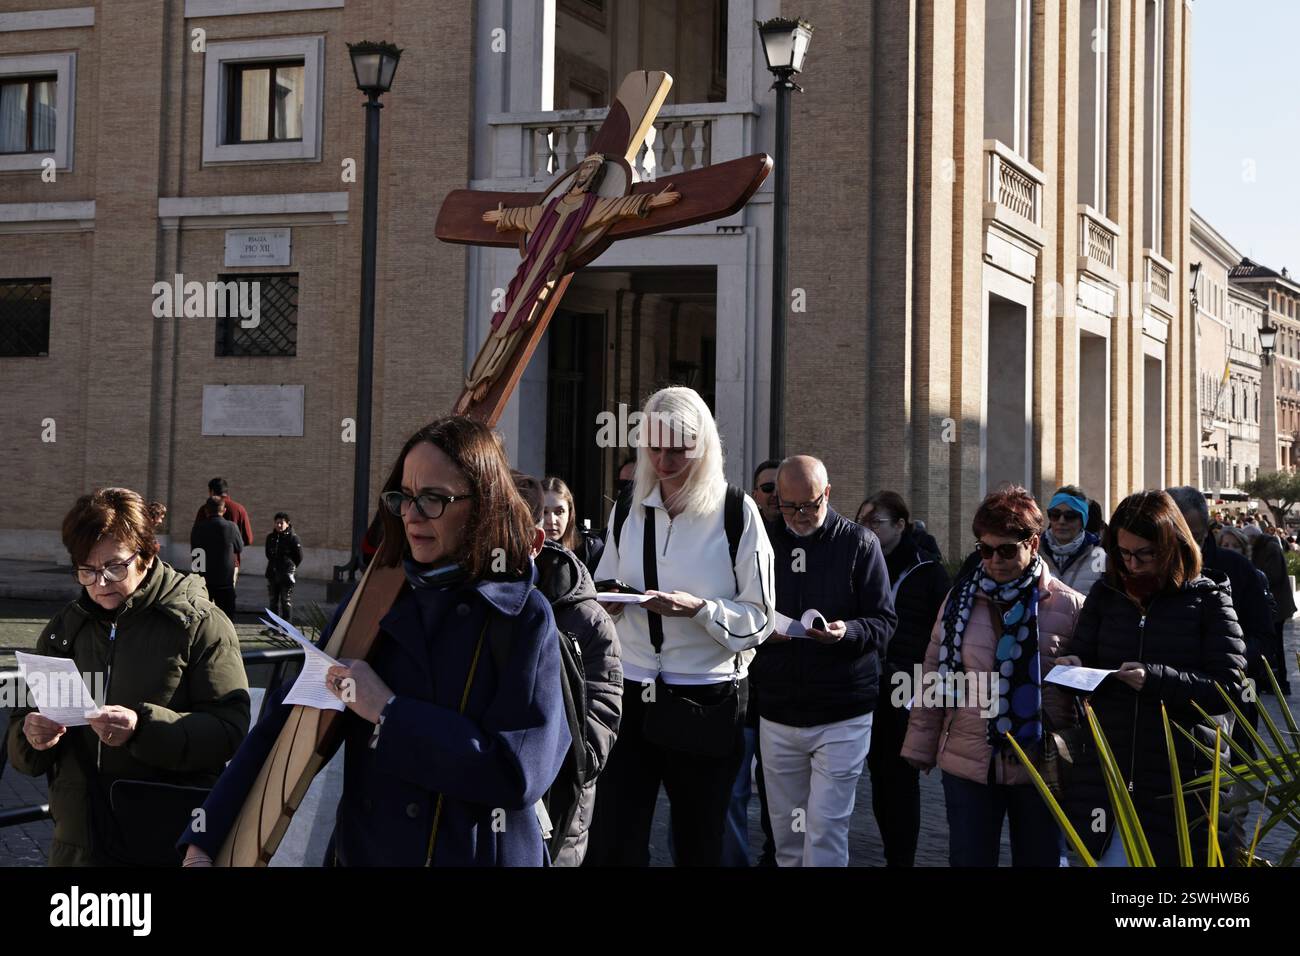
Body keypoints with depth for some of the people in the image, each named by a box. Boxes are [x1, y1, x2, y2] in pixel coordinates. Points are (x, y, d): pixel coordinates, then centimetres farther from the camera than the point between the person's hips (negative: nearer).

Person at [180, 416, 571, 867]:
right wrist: (205, 842, -10)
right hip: (361, 849, 4)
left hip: (477, 853, -4)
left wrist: (389, 711, -18)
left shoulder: (523, 617, -10)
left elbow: (520, 773, -19)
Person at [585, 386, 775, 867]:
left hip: (707, 701, -3)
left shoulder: (737, 512, -5)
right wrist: (610, 599, -5)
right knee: (611, 845, -2)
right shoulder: (628, 511, 8)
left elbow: (759, 619, -6)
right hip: (630, 696, 3)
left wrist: (699, 609, -23)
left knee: (699, 844, 11)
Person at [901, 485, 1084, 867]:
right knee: (969, 859, 8)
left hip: (1041, 765, -2)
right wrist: (920, 748, 6)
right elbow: (933, 677, 6)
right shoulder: (961, 598, 2)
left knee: (1040, 859, 11)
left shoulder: (1069, 606, -5)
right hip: (967, 763, 2)